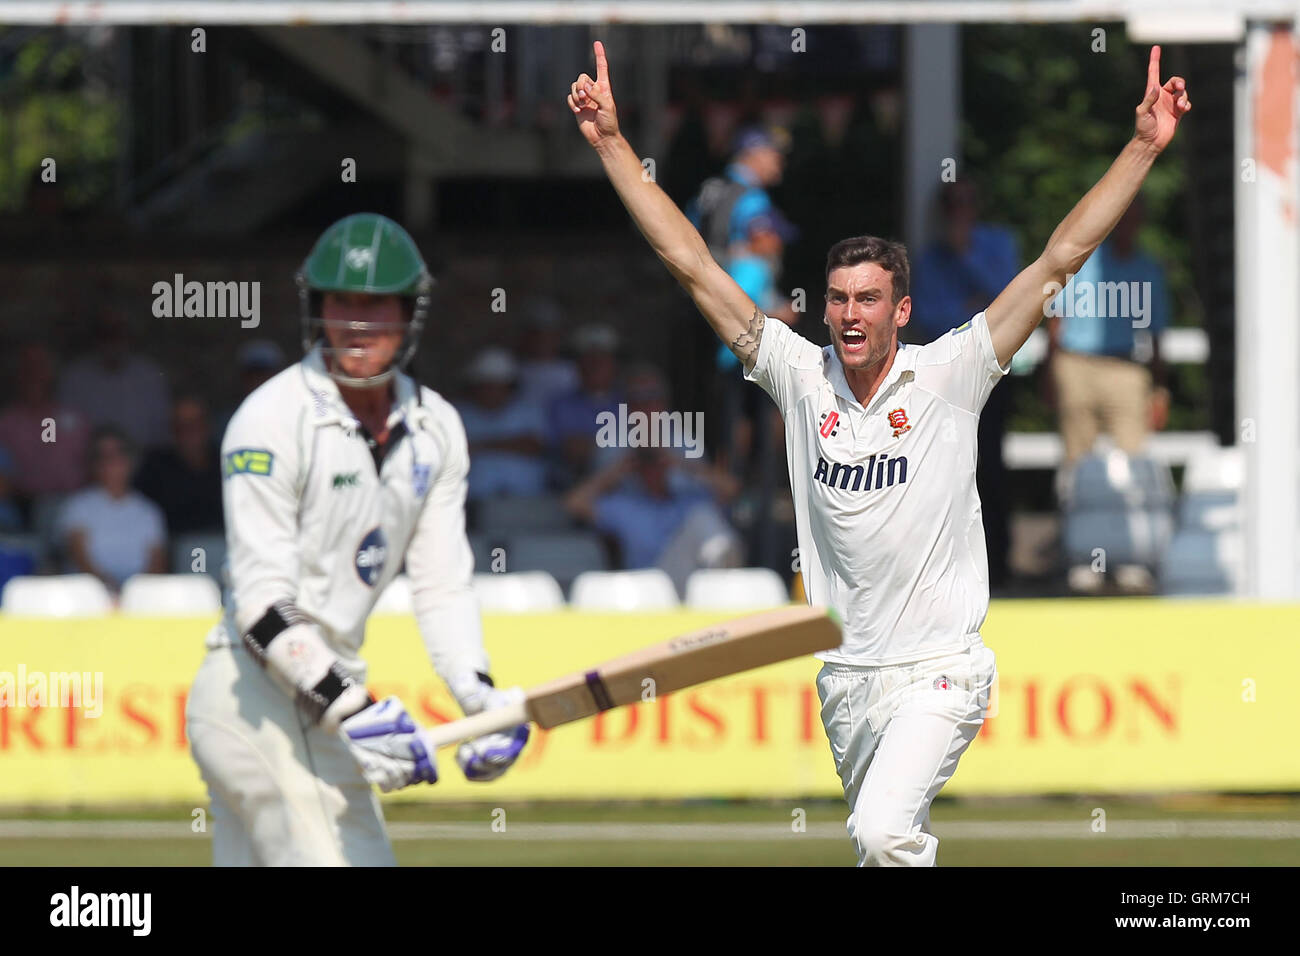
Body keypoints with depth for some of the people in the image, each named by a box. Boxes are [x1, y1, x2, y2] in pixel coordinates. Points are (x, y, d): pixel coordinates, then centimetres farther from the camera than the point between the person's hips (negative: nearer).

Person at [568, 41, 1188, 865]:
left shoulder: (949, 377, -6)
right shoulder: (803, 378, 2)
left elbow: (1060, 257, -8)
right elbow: (691, 263, 3)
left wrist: (1144, 147, -14)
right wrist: (612, 142, 1)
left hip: (938, 672, -5)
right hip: (846, 676, 5)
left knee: (885, 831, -26)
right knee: (886, 840, 14)